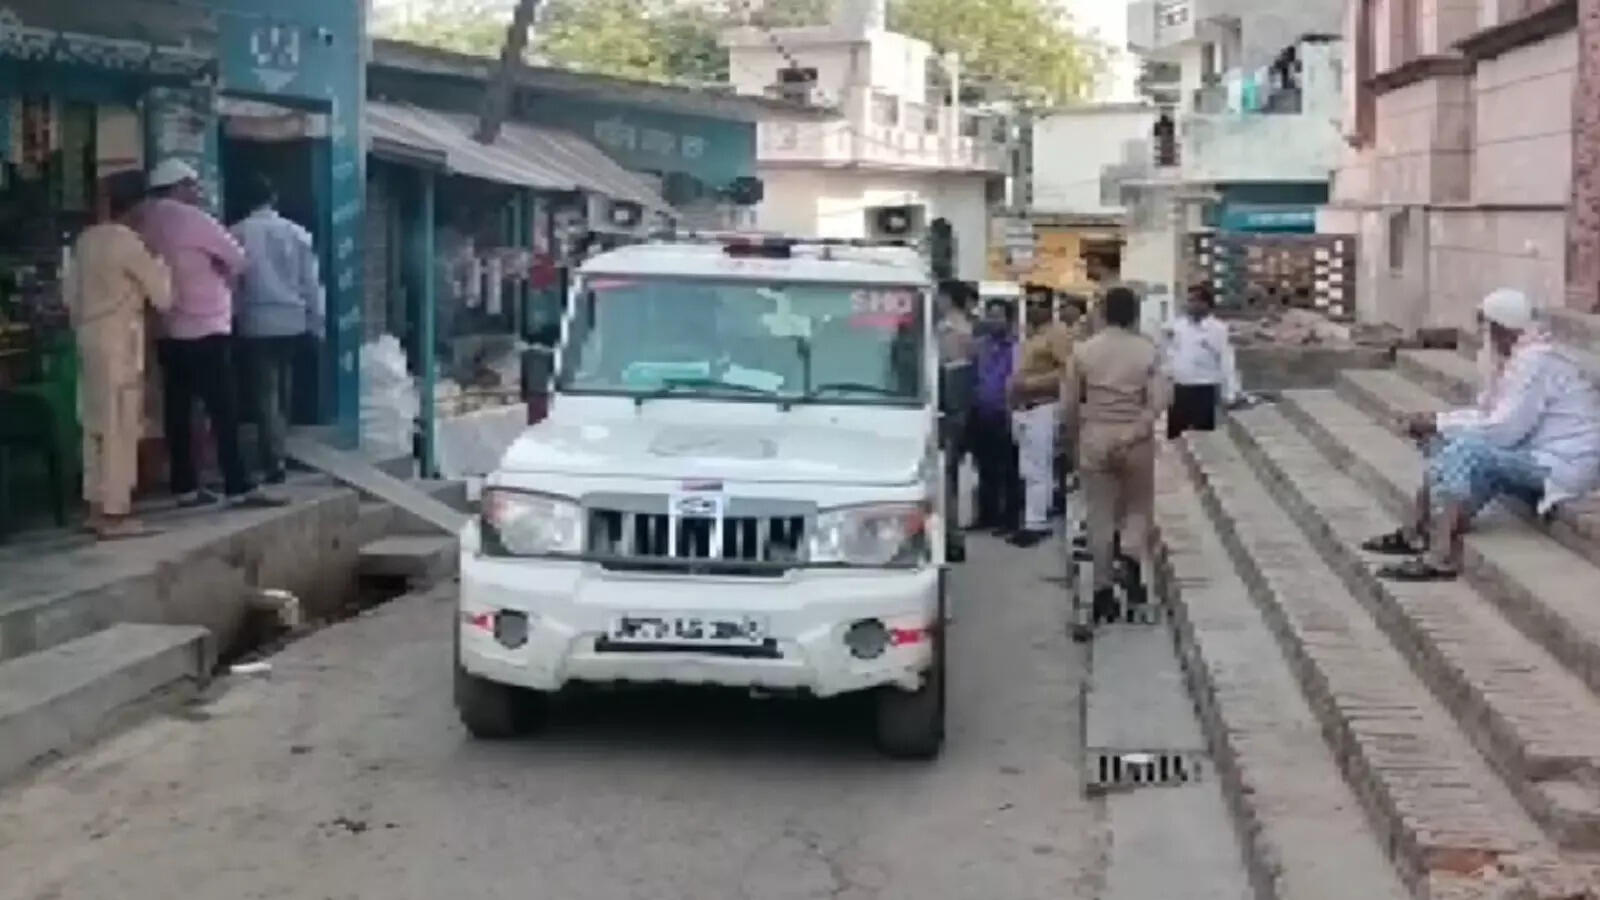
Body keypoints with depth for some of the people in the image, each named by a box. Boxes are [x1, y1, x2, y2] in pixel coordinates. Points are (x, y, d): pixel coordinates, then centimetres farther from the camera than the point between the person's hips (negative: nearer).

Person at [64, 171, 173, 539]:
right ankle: (115, 514, -5)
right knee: (120, 427, -5)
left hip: (91, 337, 8)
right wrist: (159, 264, 8)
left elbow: (71, 294, 14)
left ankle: (98, 507, 15)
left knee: (97, 424, 12)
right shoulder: (127, 242, -14)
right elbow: (162, 295, -9)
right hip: (119, 340, -8)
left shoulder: (86, 240, 9)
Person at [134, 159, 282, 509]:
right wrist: (222, 278, 12)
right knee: (223, 411, -7)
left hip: (168, 331, 8)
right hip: (205, 329, -7)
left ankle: (186, 488, 10)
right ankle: (238, 489, -9)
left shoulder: (147, 220, 8)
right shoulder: (193, 219, -11)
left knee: (178, 411, 8)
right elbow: (237, 259, -6)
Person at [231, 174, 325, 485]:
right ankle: (276, 455, 22)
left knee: (265, 393, -2)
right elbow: (310, 281, 4)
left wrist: (232, 317, 5)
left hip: (256, 322, -3)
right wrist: (316, 321, 10)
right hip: (292, 321, 3)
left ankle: (273, 462, -9)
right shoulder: (296, 233, 3)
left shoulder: (238, 233, -4)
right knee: (283, 392, 15)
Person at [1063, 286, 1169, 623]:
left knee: (1100, 514, 8)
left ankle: (1103, 591, 9)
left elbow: (1069, 403, 0)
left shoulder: (1084, 350, -3)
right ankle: (1132, 558, -12)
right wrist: (1133, 432, -12)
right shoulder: (1148, 350, -6)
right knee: (1138, 507, 16)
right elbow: (1158, 402, -14)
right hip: (1136, 440, -1)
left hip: (1095, 438, 1)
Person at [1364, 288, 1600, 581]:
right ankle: (1417, 533, 7)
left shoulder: (1534, 361, -20)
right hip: (1540, 455, 10)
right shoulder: (1520, 357, 12)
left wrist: (1440, 423, -15)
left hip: (1564, 465, -10)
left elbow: (1502, 430, -25)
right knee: (1446, 445, 5)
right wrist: (1437, 422, -3)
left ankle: (1440, 557, -27)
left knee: (1464, 450, -25)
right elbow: (1487, 414, 12)